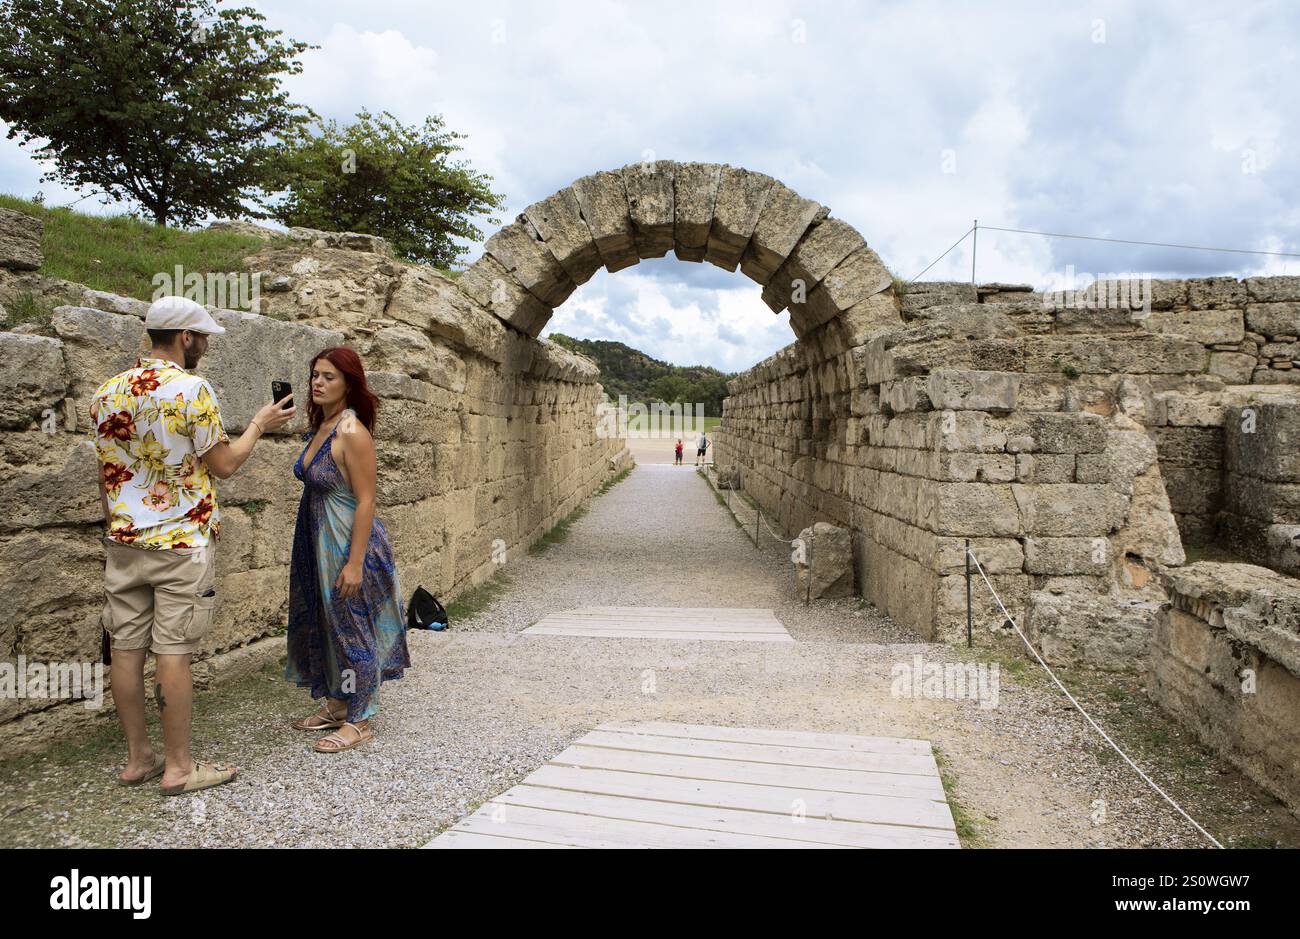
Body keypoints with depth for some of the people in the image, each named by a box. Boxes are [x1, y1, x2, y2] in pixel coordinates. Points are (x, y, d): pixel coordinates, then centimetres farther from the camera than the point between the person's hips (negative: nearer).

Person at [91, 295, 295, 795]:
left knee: (127, 647, 9)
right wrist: (259, 424, 5)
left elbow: (106, 474, 14)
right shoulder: (191, 388, -13)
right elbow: (223, 464, -9)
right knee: (173, 652, -2)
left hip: (123, 544, 7)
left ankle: (137, 758, 21)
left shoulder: (107, 392, 8)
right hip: (181, 543, -7)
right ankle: (178, 766, 8)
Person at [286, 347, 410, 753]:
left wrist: (355, 562, -22)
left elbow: (365, 500, -20)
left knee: (351, 628, 2)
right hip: (317, 542, 9)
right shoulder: (320, 427, 8)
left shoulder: (352, 433, -18)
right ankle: (336, 704, 34)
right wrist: (300, 550, 18)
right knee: (323, 623, 18)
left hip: (348, 541, -9)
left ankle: (359, 720, 15)